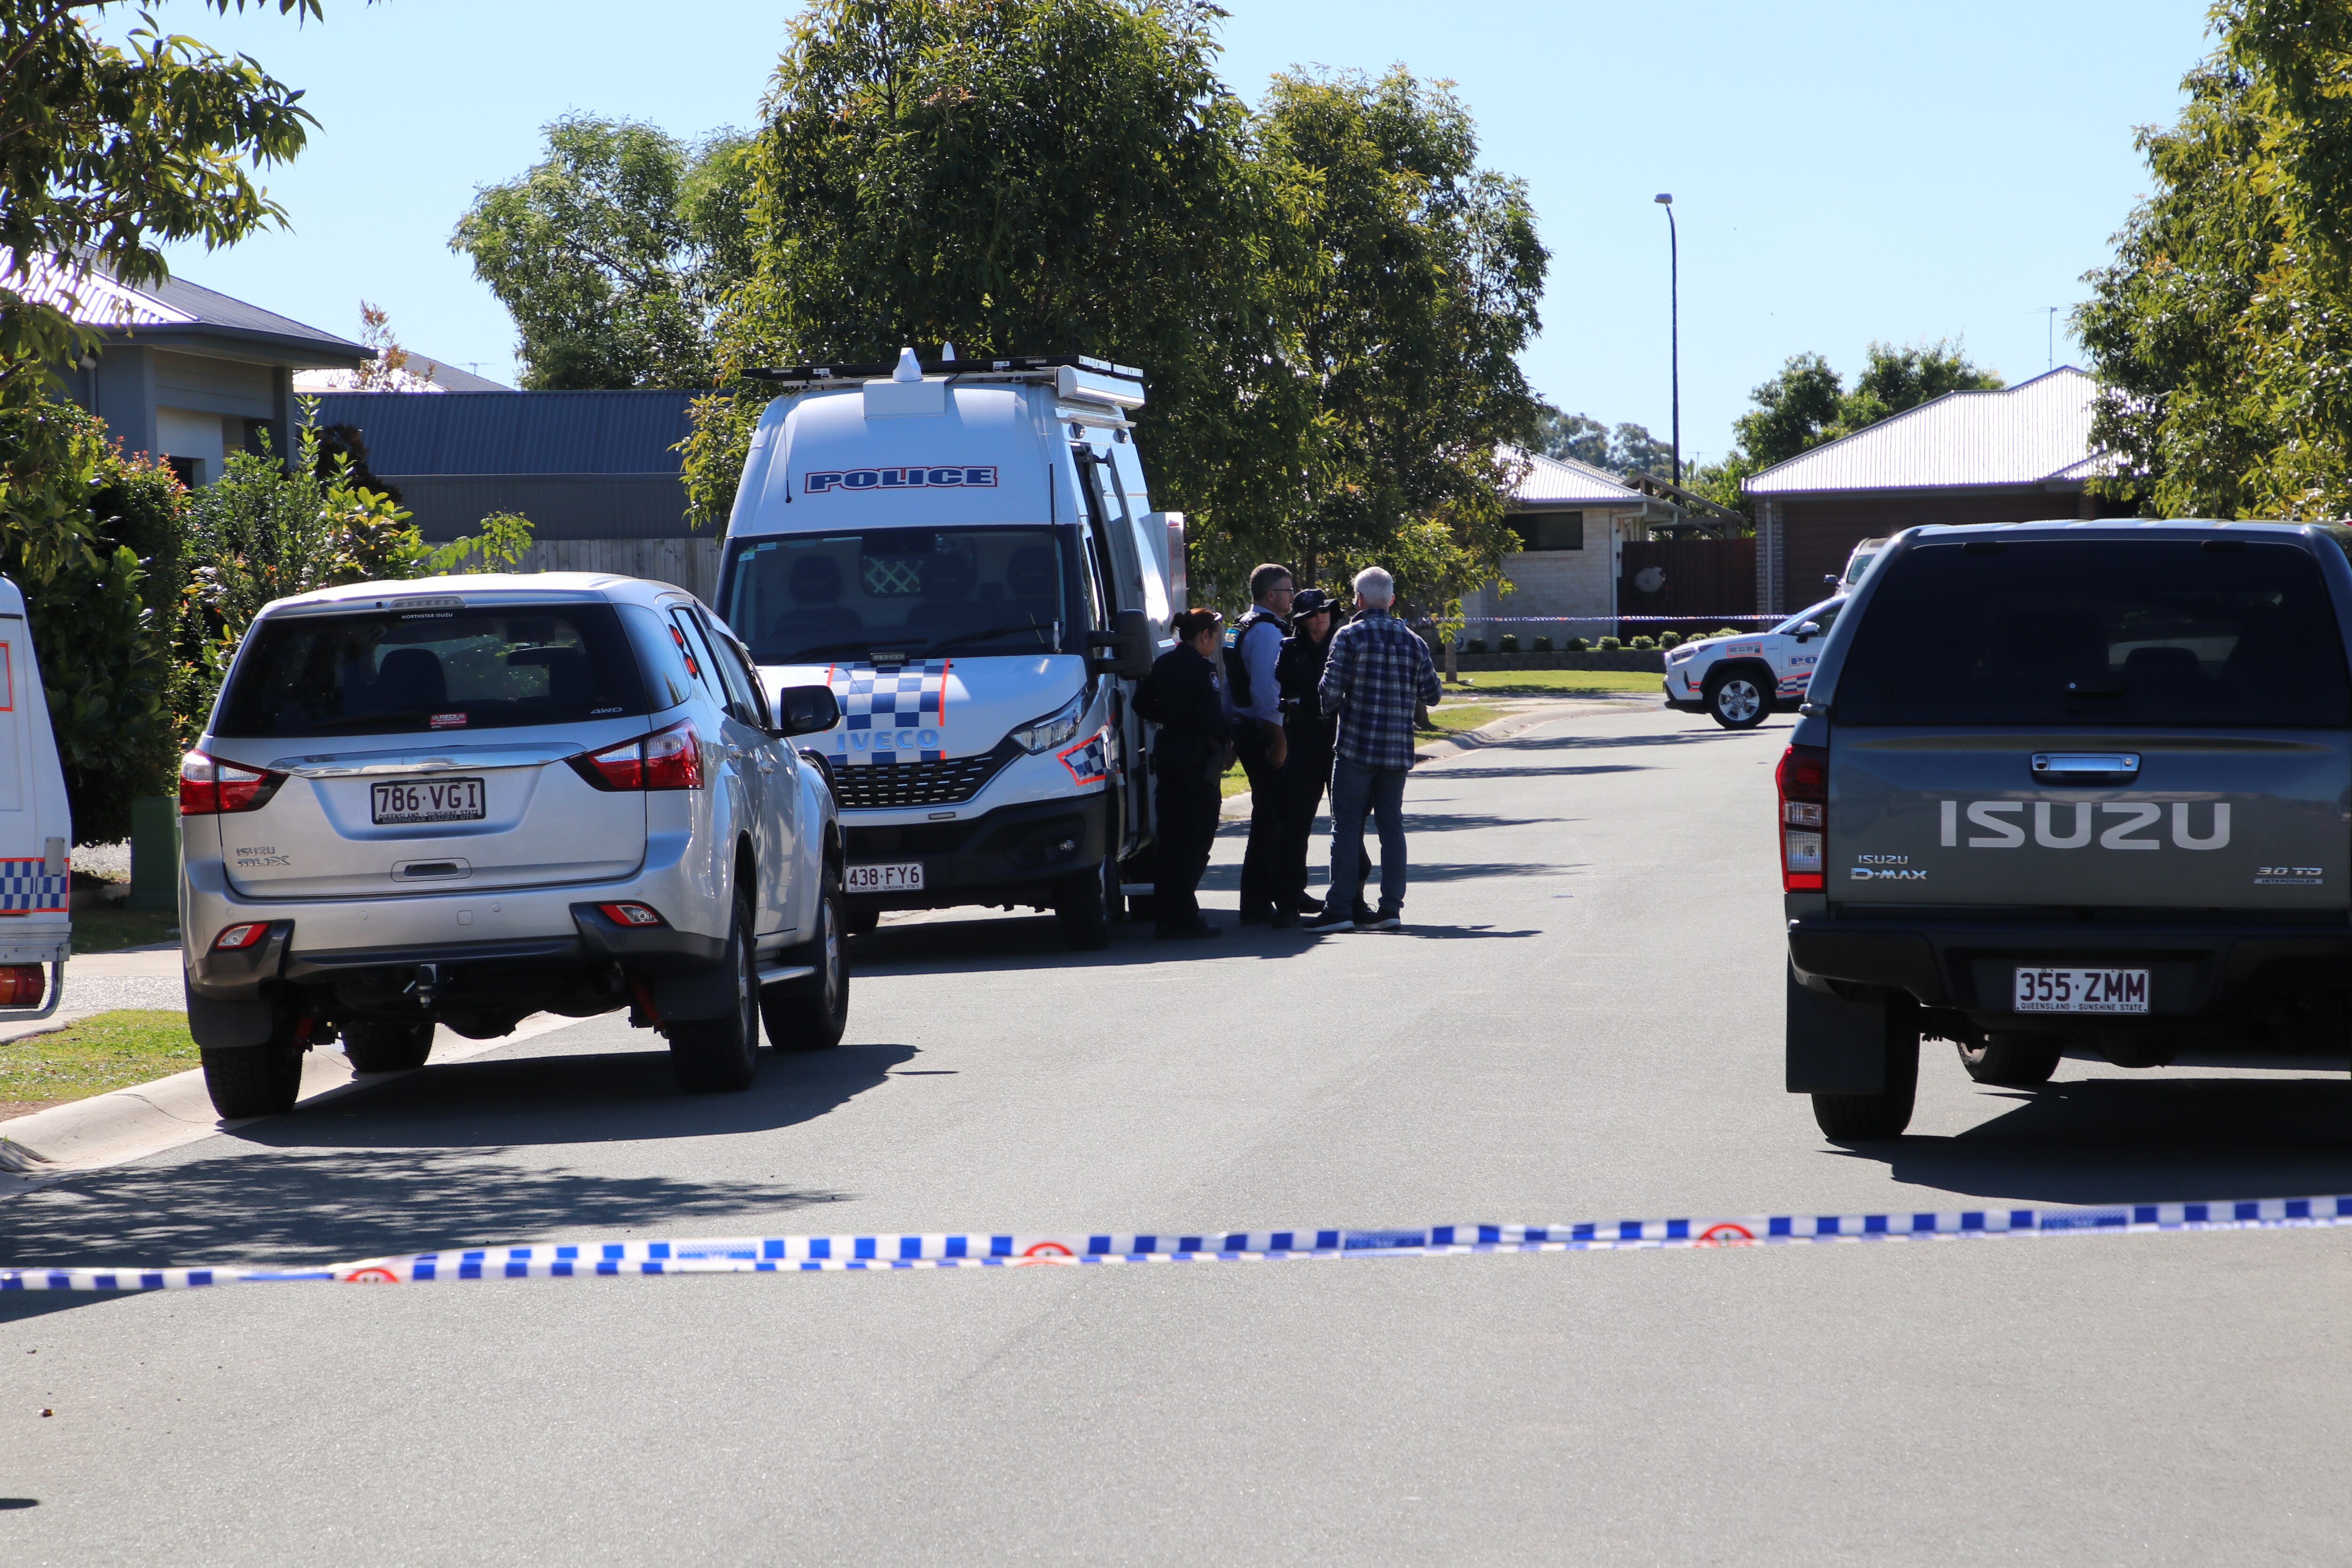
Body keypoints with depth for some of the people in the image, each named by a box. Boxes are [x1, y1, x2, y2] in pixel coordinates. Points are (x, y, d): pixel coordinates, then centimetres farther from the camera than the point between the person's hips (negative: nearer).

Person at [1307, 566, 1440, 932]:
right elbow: (1433, 695, 8)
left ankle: (1340, 907, -5)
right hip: (1398, 750, 4)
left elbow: (1330, 690, -13)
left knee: (1347, 824, -1)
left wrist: (1333, 707, 9)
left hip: (1357, 746, -4)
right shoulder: (1413, 642, 5)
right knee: (1392, 824, 9)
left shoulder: (1349, 636, -7)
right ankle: (1391, 907, 5)